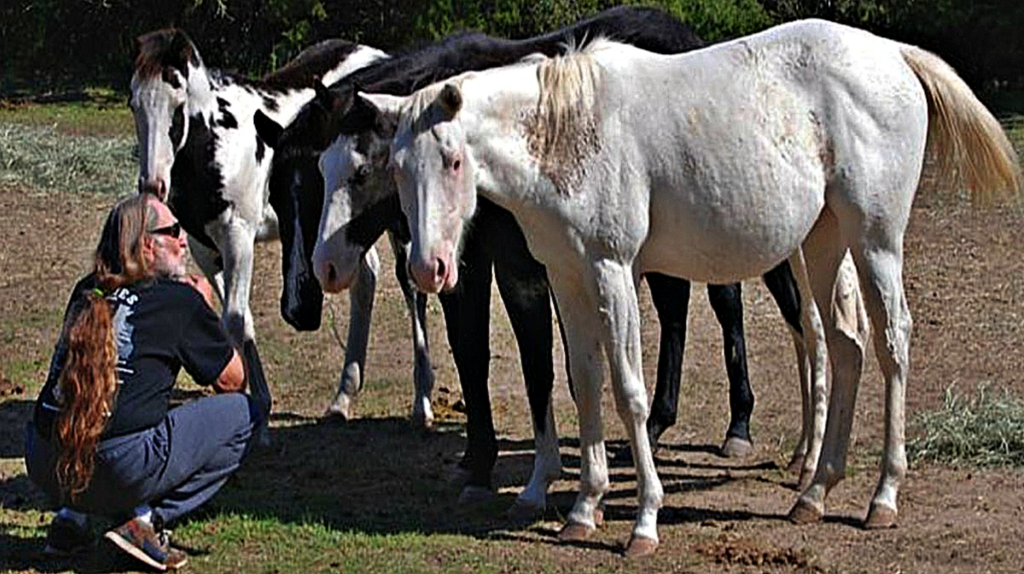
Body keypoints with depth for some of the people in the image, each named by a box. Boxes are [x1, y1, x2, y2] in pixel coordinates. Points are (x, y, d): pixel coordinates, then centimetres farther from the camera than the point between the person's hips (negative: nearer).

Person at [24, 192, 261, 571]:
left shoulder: (87, 293, 19)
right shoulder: (179, 300, 4)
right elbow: (233, 380, 15)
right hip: (119, 473, -6)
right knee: (243, 412, 12)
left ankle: (70, 516, 17)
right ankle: (147, 520, -1)